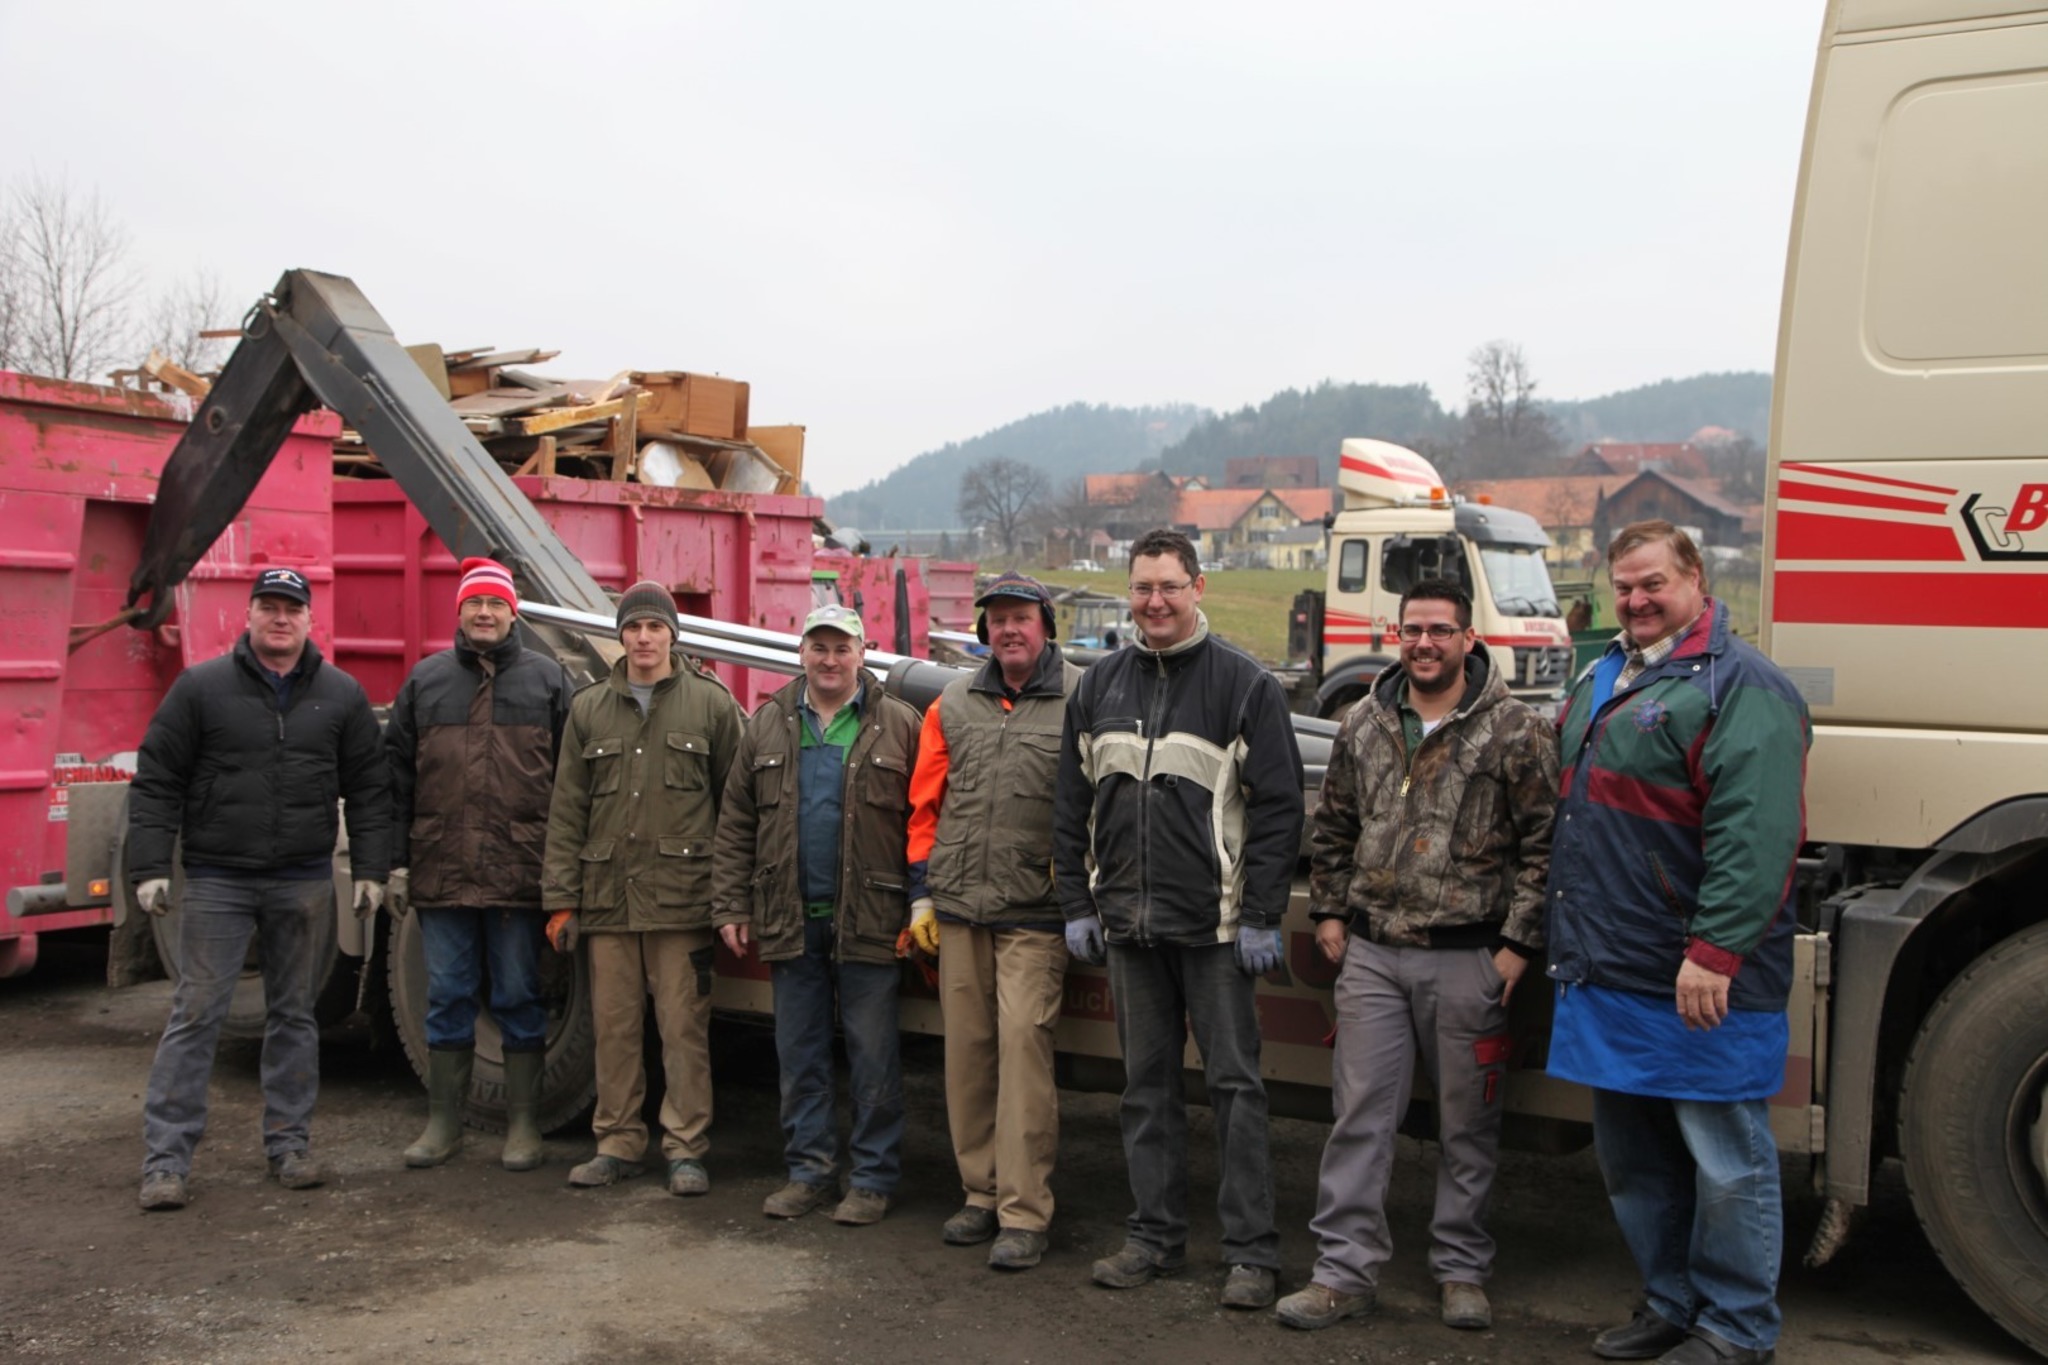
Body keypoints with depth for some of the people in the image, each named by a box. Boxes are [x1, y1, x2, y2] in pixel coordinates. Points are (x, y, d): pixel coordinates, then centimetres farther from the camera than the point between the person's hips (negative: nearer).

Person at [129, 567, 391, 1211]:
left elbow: (368, 789, 7)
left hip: (304, 883, 2)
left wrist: (370, 869, 0)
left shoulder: (341, 695, 5)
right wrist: (150, 867, -8)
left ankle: (289, 1144, 21)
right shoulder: (201, 687, -1)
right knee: (196, 1016, -2)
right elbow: (155, 782, 0)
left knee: (293, 1015, 11)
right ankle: (165, 1159, 4)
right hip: (216, 880, -2)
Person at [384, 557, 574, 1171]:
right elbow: (397, 774, 10)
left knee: (519, 1000, 6)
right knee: (447, 999, 10)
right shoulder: (425, 680, 11)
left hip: (519, 875, -2)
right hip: (440, 873, 2)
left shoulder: (548, 679, 5)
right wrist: (396, 862, 4)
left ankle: (522, 1125, 16)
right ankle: (444, 1123, 21)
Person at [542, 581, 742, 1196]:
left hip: (681, 897, -3)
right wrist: (560, 897, 4)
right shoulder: (589, 707, 11)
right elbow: (566, 810, 10)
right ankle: (617, 1143, 20)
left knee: (683, 1026, 0)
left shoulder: (712, 703, 3)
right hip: (606, 896, 3)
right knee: (613, 1025, 8)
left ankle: (686, 1148, 9)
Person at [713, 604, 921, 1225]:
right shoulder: (767, 726, 9)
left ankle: (873, 1177, 14)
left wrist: (921, 909, -8)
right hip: (790, 920, 3)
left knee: (873, 1057, 3)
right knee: (799, 1056, 11)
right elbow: (736, 824, 9)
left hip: (868, 921, -3)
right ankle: (809, 1168, 23)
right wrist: (731, 907, 3)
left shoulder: (899, 725, 0)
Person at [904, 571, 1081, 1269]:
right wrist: (921, 894, 12)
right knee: (966, 1047, 8)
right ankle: (982, 1192, 22)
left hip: (1035, 914, -5)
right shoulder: (952, 704, 12)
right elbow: (926, 805, 15)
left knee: (1024, 1042, -9)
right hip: (958, 907, 5)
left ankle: (1024, 1213, -1)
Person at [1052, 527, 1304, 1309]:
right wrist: (1077, 905, 8)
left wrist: (1261, 916, -11)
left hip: (1213, 925, -4)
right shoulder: (1099, 686, 11)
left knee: (1234, 1081, 1)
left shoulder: (1244, 684, -3)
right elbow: (1072, 808, 14)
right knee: (1146, 1082, 12)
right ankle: (1156, 1236, 23)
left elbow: (1278, 807, -6)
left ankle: (1251, 1253, 8)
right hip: (1128, 923, 5)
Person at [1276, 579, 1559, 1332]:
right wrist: (1329, 911, 12)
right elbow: (1334, 826, 17)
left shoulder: (1516, 731, -7)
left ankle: (1462, 1271, 24)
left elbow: (1543, 843, -7)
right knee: (1359, 1115, 5)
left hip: (1466, 960, -3)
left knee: (1467, 1124, 8)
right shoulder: (1364, 725, 8)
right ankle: (1344, 1271, 14)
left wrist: (1519, 943, -11)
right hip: (1371, 954, 4)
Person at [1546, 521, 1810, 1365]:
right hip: (1609, 974, 9)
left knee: (1726, 1163, 4)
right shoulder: (1603, 680, 16)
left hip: (1700, 980, -9)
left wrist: (1714, 950, -27)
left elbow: (1755, 834, -22)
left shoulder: (1739, 687, -11)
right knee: (1632, 1160, 18)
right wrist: (1570, 940, 20)